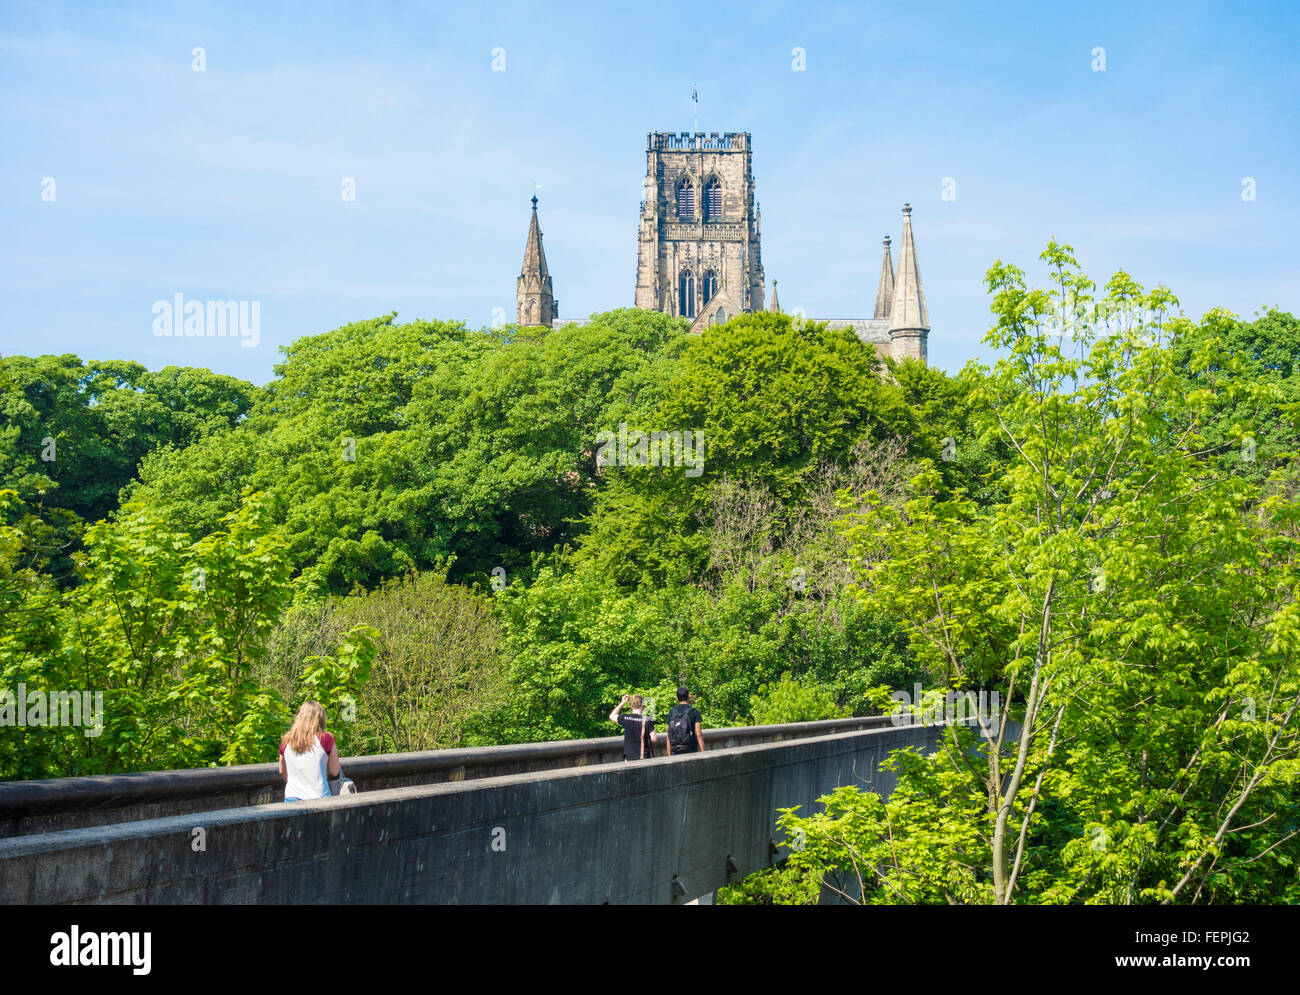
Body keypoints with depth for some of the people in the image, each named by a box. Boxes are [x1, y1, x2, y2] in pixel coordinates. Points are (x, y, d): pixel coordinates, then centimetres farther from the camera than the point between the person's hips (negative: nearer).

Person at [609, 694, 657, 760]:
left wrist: (622, 703, 14)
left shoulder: (625, 719, -7)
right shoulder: (647, 720, -10)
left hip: (630, 757, 1)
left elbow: (612, 716, 14)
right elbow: (653, 739, -7)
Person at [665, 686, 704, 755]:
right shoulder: (694, 711, -4)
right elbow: (699, 734, -10)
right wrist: (702, 753, -6)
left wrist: (669, 755, 10)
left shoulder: (671, 713, 6)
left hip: (676, 752, 3)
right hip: (691, 751, -3)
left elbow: (669, 736, 5)